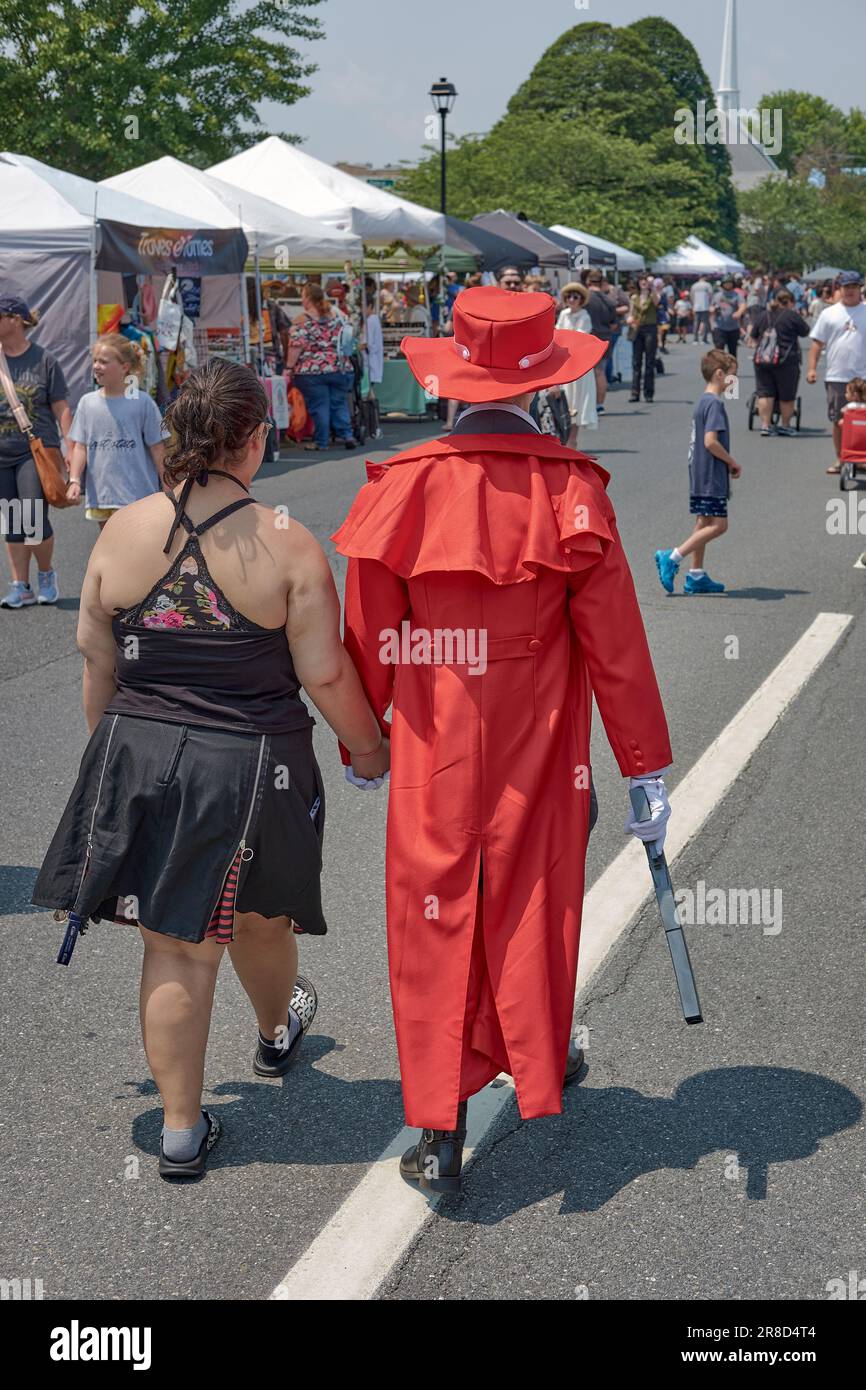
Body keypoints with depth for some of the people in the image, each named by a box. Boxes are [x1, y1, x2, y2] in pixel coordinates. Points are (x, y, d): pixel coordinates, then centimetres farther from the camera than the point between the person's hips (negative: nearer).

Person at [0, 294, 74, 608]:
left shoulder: (44, 360, -2)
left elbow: (61, 409, 0)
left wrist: (71, 450, -5)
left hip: (37, 450, -4)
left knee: (34, 521, -12)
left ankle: (47, 574, 13)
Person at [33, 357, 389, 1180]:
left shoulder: (122, 531, -5)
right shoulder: (286, 546, -15)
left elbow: (96, 659, 4)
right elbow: (326, 675, -12)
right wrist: (368, 747, 6)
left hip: (137, 762, 2)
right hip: (252, 768, -2)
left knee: (174, 946, 11)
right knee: (257, 919, 25)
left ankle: (181, 1128, 19)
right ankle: (277, 1032, 54)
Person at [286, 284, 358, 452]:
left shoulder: (302, 320, -9)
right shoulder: (336, 315, 8)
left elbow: (296, 346, -14)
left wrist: (289, 367, -9)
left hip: (312, 371, -4)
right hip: (339, 368, 5)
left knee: (318, 406, 1)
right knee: (339, 404, 12)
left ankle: (321, 442, 5)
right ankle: (347, 435, 5)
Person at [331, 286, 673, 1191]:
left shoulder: (403, 487, -7)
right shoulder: (571, 489, -11)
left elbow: (368, 637, 0)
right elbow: (614, 641, -9)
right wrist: (647, 768, -2)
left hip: (433, 751, 0)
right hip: (539, 751, 0)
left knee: (435, 914, 7)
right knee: (533, 902, 19)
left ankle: (439, 1133, 7)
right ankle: (535, 1062, 39)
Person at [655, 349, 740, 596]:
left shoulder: (702, 402, 15)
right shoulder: (715, 403, -15)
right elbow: (711, 441, -24)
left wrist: (727, 465, 15)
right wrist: (733, 464, -11)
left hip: (699, 474, 10)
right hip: (711, 476, -10)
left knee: (704, 524, 12)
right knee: (718, 524, -8)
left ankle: (696, 575, 15)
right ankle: (672, 558, -11)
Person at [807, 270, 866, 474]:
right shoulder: (830, 314, 6)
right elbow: (817, 342, 7)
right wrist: (812, 367, -1)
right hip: (836, 376, 1)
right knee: (838, 421, 7)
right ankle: (840, 460, 17)